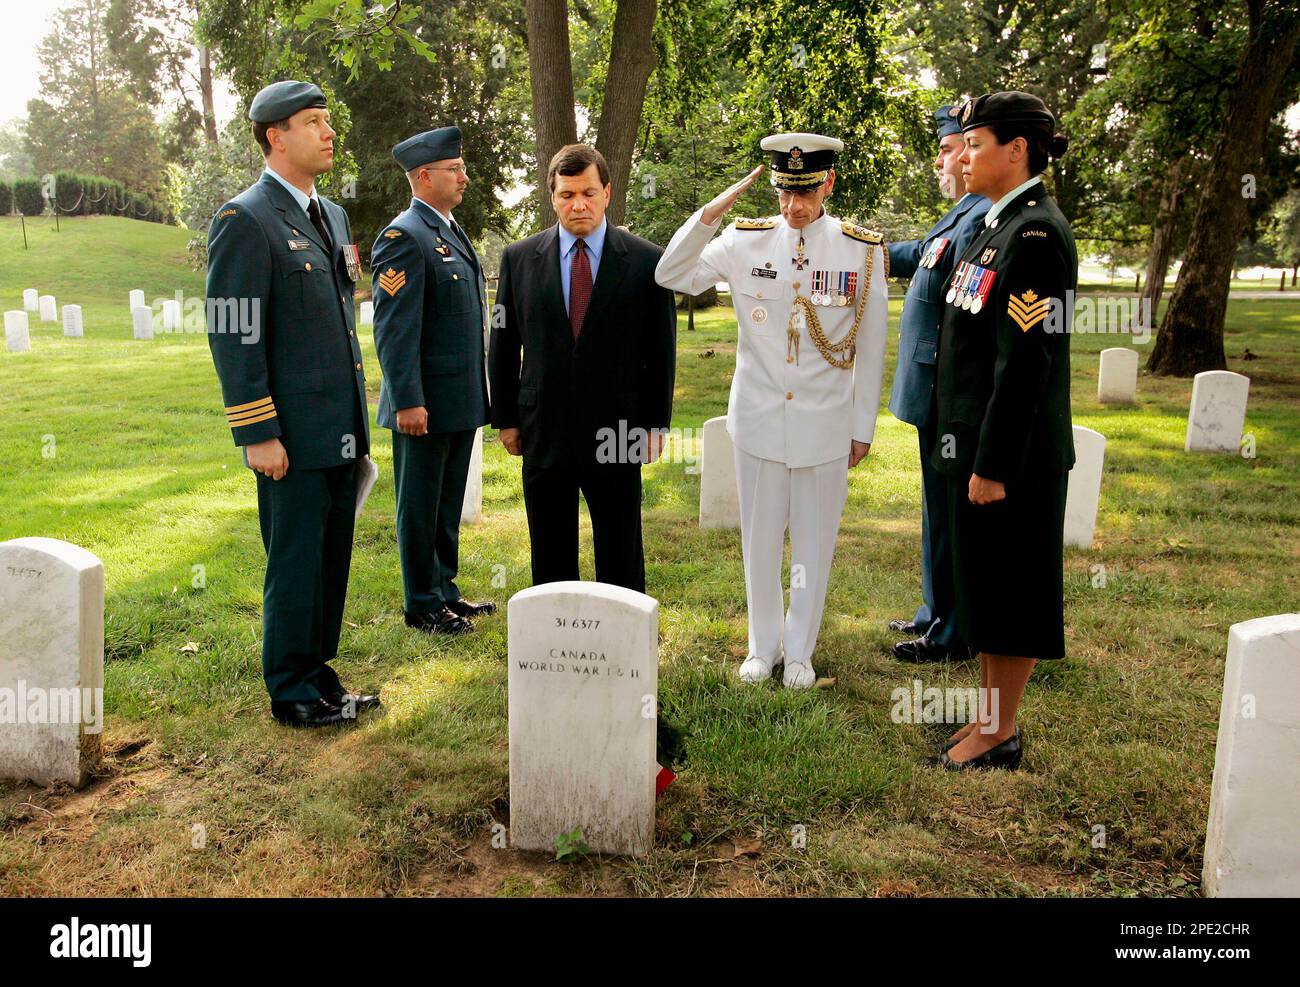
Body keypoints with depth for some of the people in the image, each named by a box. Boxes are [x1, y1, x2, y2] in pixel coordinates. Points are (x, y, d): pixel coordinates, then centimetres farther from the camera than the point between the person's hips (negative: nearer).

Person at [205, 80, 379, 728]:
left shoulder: (333, 216, 15)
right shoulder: (245, 221, -10)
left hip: (341, 429, 8)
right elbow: (233, 336, -14)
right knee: (297, 563, 3)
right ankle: (292, 693, 18)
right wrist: (258, 433, -17)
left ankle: (316, 672, 29)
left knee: (332, 558, 14)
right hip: (293, 436, -8)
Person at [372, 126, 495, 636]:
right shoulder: (403, 236, -14)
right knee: (420, 508, 4)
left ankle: (444, 590, 30)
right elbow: (394, 329, -19)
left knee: (448, 505, 18)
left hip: (461, 400, 9)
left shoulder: (451, 231, 15)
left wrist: (478, 393, 19)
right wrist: (407, 401, -22)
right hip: (425, 405, -9)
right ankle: (422, 605, 16)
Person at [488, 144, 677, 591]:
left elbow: (660, 349, 1)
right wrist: (505, 419, 5)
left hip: (617, 434, -1)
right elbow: (502, 347, 7)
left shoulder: (647, 261, -2)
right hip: (543, 432, 2)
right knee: (550, 558, 12)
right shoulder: (518, 258, 4)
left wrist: (656, 423, -1)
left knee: (622, 558, 9)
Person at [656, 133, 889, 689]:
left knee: (814, 540, 9)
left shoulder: (863, 251, -3)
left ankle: (799, 652, 26)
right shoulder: (746, 241, -2)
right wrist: (712, 211, -16)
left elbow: (870, 347, 1)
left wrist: (863, 427, 3)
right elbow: (671, 276, -6)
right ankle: (764, 646, 29)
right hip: (758, 419, 1)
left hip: (825, 426, -1)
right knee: (760, 539, 11)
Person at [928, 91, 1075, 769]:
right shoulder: (998, 225, 14)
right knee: (982, 587, 17)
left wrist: (993, 464, -21)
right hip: (972, 440, 10)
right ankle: (990, 717, 30)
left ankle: (1000, 737, 17)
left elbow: (1025, 360, -21)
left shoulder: (1036, 231, -15)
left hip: (1010, 450, -10)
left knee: (1007, 592, 2)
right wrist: (970, 451, 17)